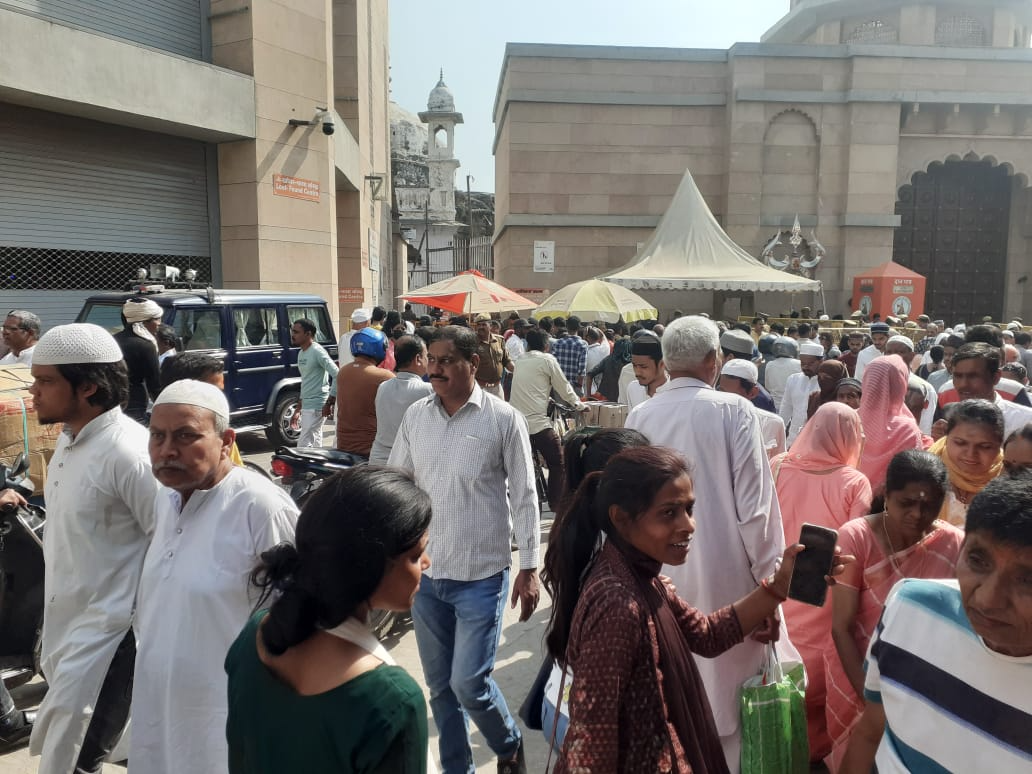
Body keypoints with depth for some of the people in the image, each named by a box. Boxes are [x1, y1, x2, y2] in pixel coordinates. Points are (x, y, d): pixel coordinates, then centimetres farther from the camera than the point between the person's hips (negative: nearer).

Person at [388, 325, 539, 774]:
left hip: (482, 576, -4)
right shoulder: (415, 416, 1)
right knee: (440, 686, 15)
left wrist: (529, 568, -6)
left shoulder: (504, 419, -9)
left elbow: (524, 498, -5)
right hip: (424, 572, 4)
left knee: (469, 684, -2)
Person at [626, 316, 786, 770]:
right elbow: (754, 506, -12)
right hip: (724, 579, -3)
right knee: (726, 694, 13)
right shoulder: (734, 410, -10)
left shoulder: (639, 417, -2)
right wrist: (769, 584, -4)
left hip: (659, 577, 3)